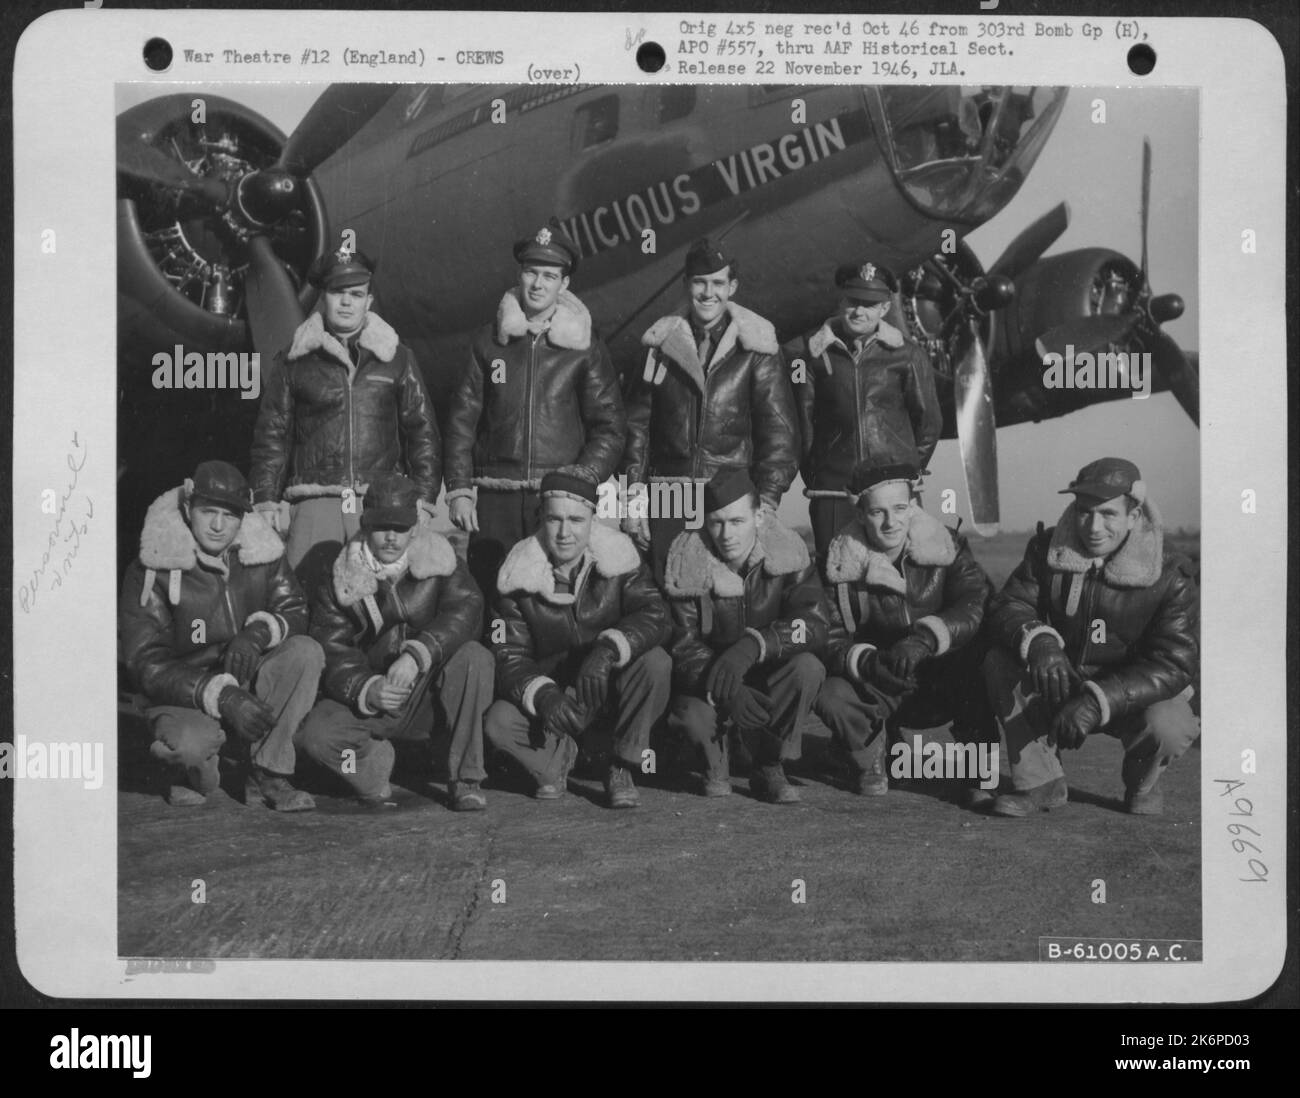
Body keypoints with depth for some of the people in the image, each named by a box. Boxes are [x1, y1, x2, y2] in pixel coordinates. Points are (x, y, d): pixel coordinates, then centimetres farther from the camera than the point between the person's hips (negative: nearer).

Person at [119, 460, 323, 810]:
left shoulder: (262, 551, -2)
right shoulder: (152, 571, -12)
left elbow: (294, 610, 1)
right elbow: (145, 663, -16)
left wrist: (258, 631, -25)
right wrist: (222, 696, -28)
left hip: (249, 687, 4)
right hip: (184, 697, -4)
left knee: (306, 651, -24)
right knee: (191, 744, -38)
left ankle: (268, 774, -16)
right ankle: (197, 775, 2)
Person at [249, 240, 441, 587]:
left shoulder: (396, 357, 13)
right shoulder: (295, 361, 13)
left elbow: (423, 431, 13)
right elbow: (272, 435, 13)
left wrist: (424, 499, 4)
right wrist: (266, 503, 4)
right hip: (315, 500, 0)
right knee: (308, 583, -16)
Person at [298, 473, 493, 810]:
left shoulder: (439, 560, -4)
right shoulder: (338, 583, -3)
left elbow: (466, 609, -21)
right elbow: (332, 654, -7)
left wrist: (417, 654, -36)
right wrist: (366, 690, -28)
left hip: (432, 692, 0)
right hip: (367, 701, 0)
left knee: (474, 657, -31)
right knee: (316, 734, -28)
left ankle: (465, 779, -20)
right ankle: (377, 764, 5)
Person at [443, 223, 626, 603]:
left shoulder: (584, 349, 6)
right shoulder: (489, 342, 10)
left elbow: (610, 427, 5)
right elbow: (462, 419, 10)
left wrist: (580, 481, -8)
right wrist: (458, 490, 3)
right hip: (495, 500, 1)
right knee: (489, 593, -2)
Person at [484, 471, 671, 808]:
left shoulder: (617, 557, -10)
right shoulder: (519, 575, -9)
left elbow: (655, 615, -23)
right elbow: (510, 657, -12)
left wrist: (608, 648, -42)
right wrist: (542, 695, -33)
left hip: (612, 690, 0)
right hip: (554, 693, 0)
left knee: (656, 662, -31)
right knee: (498, 723, -28)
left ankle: (622, 768, -12)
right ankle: (559, 756, 5)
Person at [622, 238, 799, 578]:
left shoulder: (754, 349, 2)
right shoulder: (661, 344, 10)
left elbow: (779, 429, -1)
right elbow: (638, 422, 10)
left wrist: (766, 501, -11)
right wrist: (633, 496, 2)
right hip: (667, 501, 2)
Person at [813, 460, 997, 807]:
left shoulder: (946, 546, -8)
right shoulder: (842, 563, -8)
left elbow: (978, 604, -24)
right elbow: (829, 639, -13)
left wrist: (925, 639, -41)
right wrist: (868, 662, -35)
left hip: (945, 686, 0)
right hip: (877, 690, 0)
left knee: (981, 655, -32)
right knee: (831, 699, -31)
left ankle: (979, 769, -14)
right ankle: (869, 762, 3)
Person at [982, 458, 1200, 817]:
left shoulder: (1170, 576, -19)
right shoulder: (1048, 549, -9)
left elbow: (1172, 665, -24)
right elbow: (1008, 605, -13)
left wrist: (1099, 701, -38)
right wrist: (1037, 640, -39)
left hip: (1131, 695, -2)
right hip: (1060, 686, 3)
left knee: (1168, 728, -34)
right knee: (1000, 663, -24)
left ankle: (1142, 787, 5)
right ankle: (1040, 783, -9)